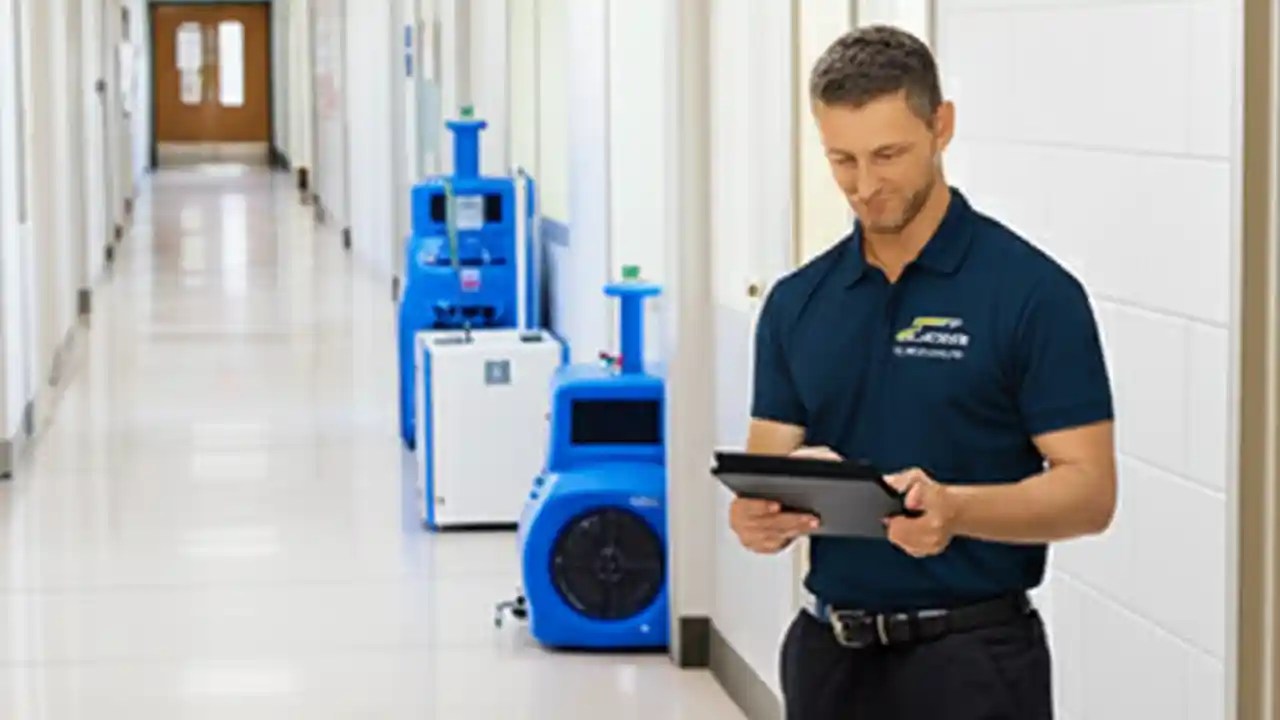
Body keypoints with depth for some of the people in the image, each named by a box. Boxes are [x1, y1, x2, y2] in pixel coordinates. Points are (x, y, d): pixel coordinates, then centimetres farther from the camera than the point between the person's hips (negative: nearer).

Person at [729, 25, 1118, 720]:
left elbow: (1089, 490, -11)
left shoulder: (1032, 292, -9)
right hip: (829, 653, 5)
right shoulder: (797, 303, 7)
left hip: (970, 660, -5)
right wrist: (759, 516, -19)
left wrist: (953, 509, -29)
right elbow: (766, 475, 5)